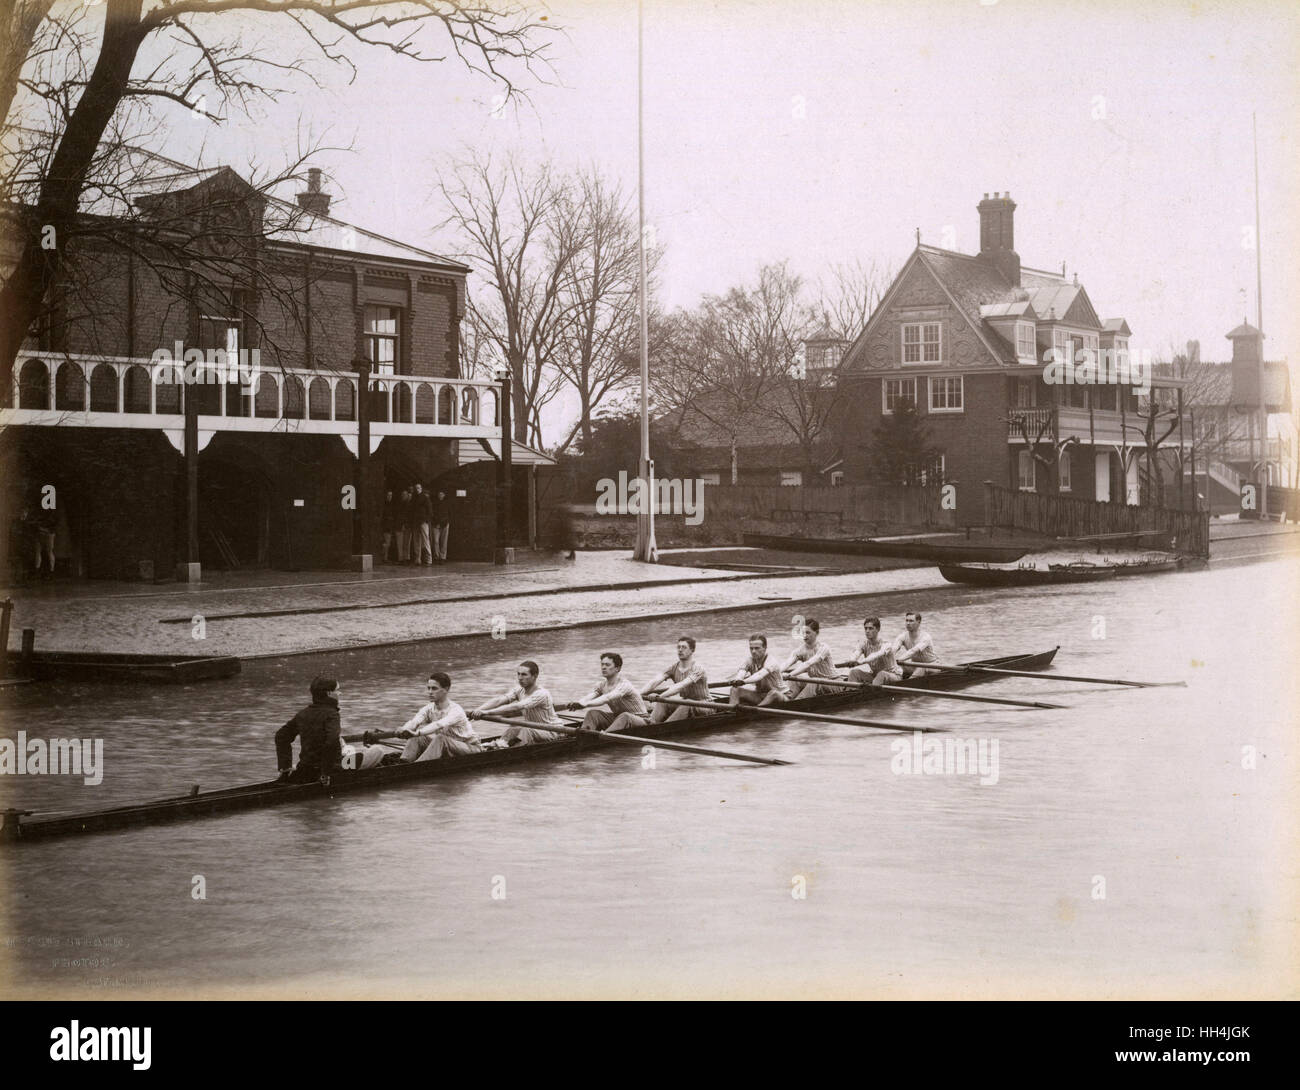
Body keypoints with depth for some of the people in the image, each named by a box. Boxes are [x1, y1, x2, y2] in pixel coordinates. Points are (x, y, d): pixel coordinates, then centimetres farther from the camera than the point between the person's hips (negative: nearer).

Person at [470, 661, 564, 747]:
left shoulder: (541, 694, -27)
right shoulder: (519, 690, -3)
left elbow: (516, 707, -38)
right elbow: (498, 700, -16)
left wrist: (487, 712, -45)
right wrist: (478, 710, -34)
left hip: (553, 732, -8)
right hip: (534, 730, 8)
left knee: (526, 731, -33)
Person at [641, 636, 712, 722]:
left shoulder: (697, 669, -19)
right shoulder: (674, 668, 1)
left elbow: (681, 686, -33)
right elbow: (655, 682, -11)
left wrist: (660, 696, -44)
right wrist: (640, 695, -28)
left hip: (704, 707, -6)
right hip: (684, 706, 6)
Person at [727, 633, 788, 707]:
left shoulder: (771, 662, -23)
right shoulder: (750, 661, -6)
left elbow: (760, 675, -42)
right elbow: (742, 671, -26)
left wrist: (744, 681, -61)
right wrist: (738, 679, -52)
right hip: (759, 695, 6)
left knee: (774, 693, -39)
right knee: (735, 689, -10)